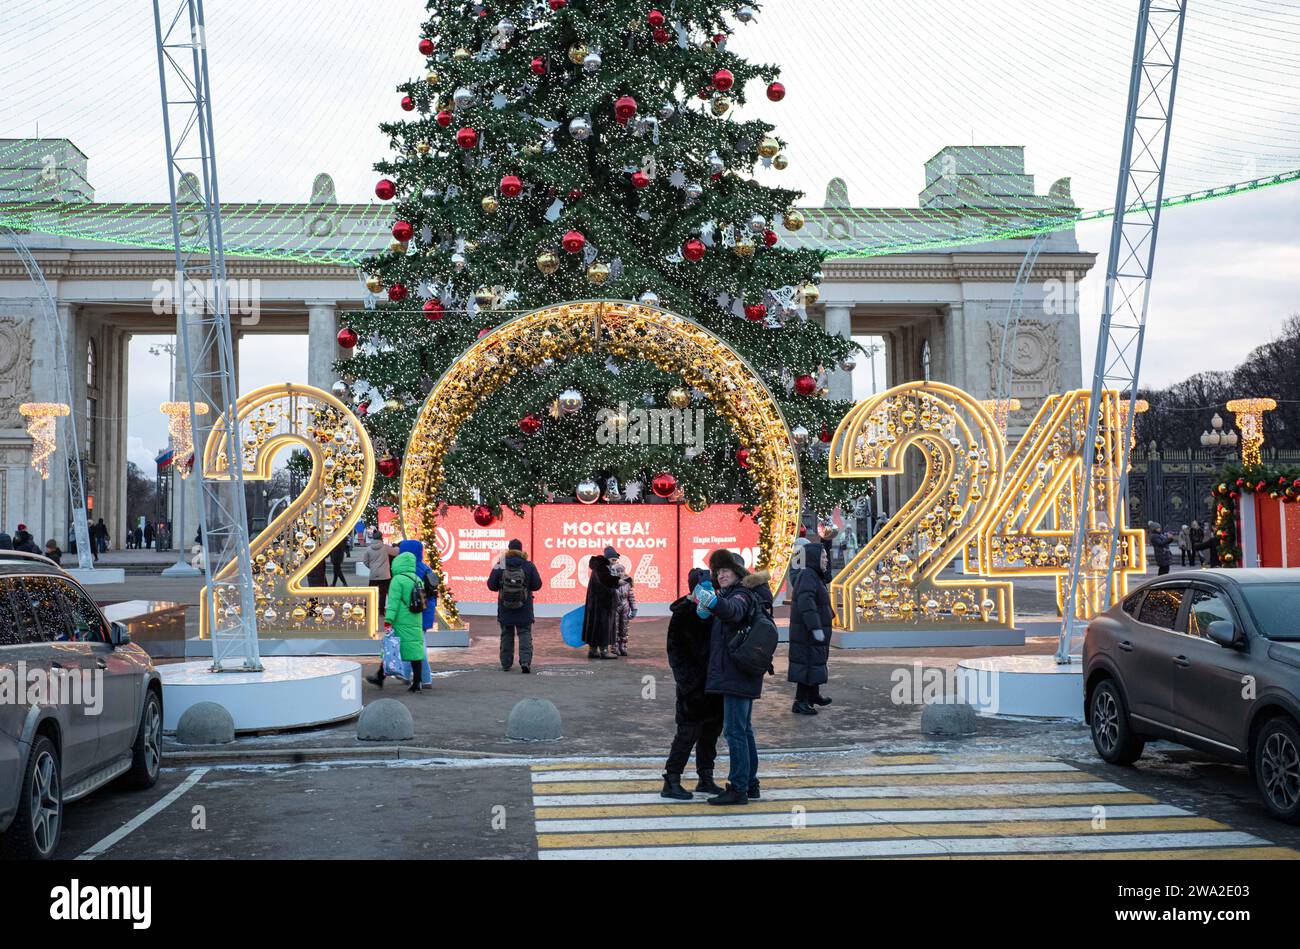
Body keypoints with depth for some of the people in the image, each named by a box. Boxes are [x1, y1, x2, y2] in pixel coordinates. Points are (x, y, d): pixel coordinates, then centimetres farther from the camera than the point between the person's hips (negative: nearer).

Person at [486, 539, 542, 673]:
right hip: (524, 610, -1)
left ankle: (506, 664, 16)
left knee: (506, 635, 13)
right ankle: (525, 661, -12)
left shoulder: (500, 566, -7)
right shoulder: (529, 566, -6)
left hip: (505, 609, 1)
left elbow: (491, 585, -2)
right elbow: (537, 585, -3)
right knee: (525, 634, 4)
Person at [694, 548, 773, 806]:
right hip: (744, 676, 11)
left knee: (734, 731, -9)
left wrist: (713, 602, -57)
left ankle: (738, 788, -6)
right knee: (744, 729, 17)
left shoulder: (742, 594, -15)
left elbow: (733, 610, -38)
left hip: (736, 676, -11)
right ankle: (750, 783, 25)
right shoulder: (734, 594, 19)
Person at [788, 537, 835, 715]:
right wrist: (815, 628, -31)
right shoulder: (808, 576, -19)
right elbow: (806, 602, -29)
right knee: (809, 663, -8)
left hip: (810, 630, 11)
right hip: (808, 632, -11)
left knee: (817, 661, 21)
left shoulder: (814, 575, 13)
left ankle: (813, 695, 35)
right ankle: (800, 702, -6)